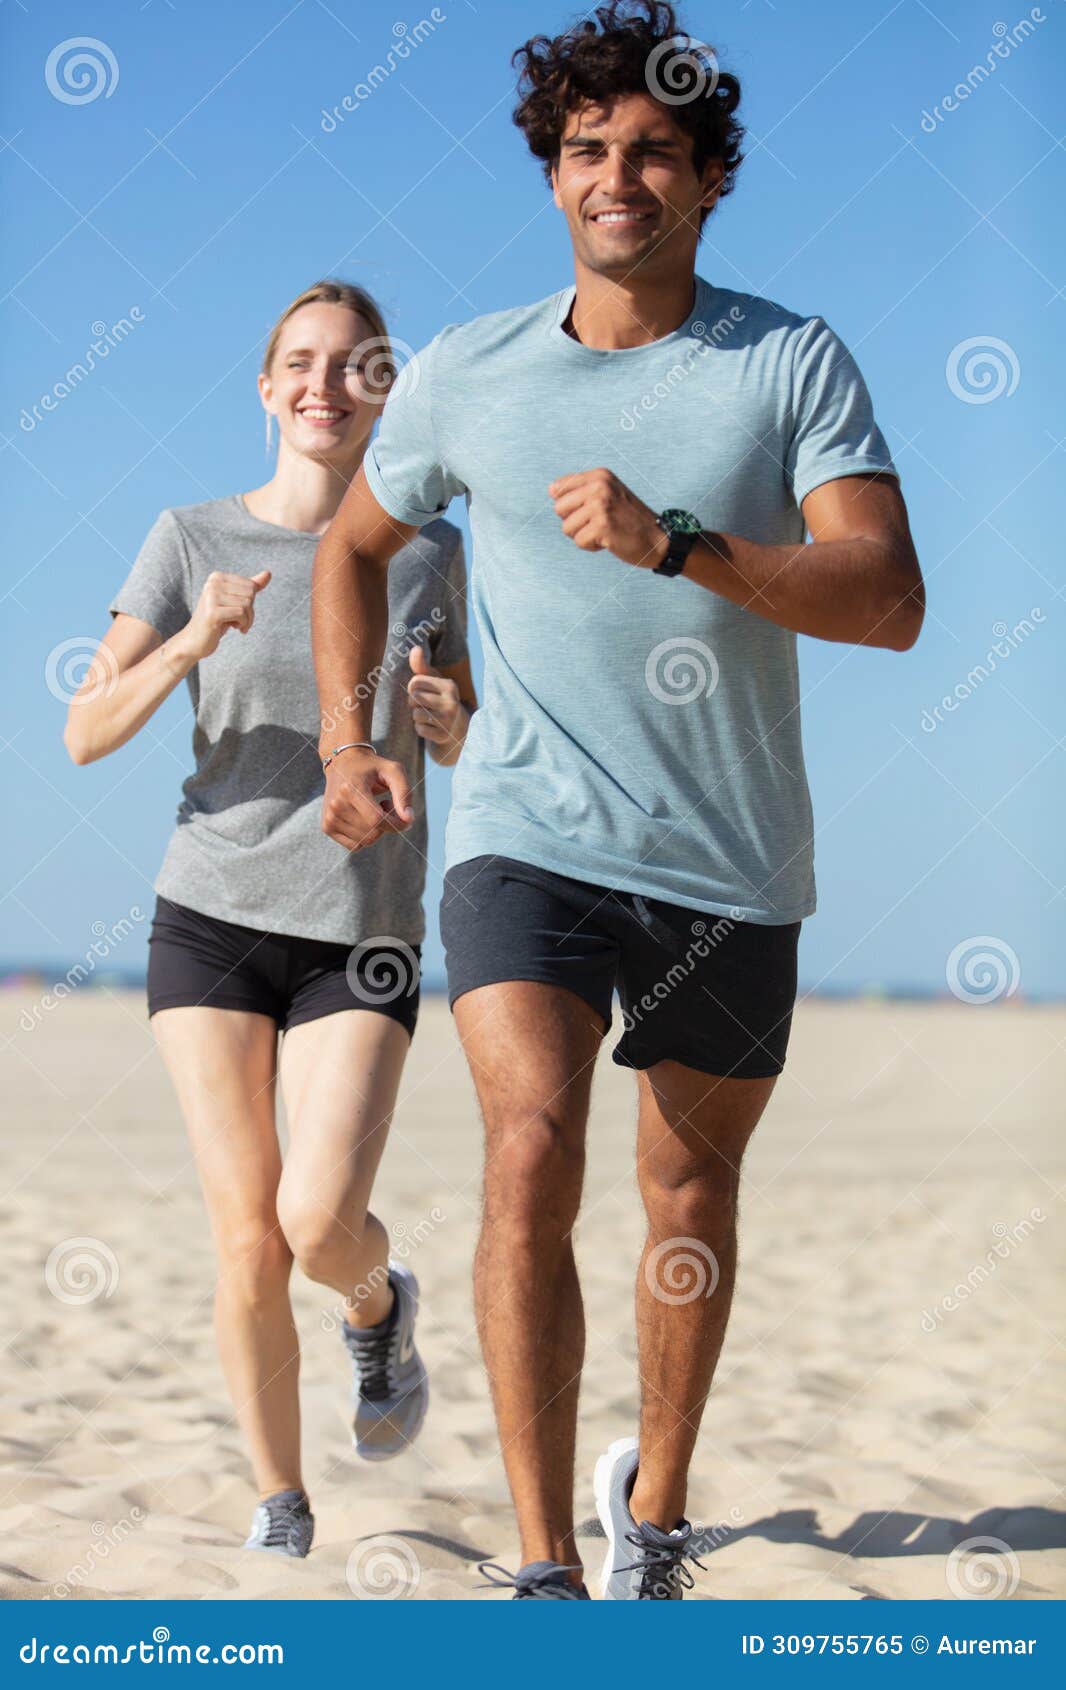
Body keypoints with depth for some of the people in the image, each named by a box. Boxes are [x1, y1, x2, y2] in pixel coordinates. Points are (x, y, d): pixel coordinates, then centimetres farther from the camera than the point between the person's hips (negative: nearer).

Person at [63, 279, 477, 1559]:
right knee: (245, 1240, -5)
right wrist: (190, 645, -20)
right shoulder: (193, 539, 1)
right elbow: (86, 733, -3)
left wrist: (447, 718, -8)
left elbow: (462, 741, 16)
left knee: (319, 1223, -16)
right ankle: (279, 1507, 15)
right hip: (211, 920, 0)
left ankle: (378, 1308, 21)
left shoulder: (427, 552, 5)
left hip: (361, 936, 0)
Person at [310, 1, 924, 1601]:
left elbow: (889, 599, -17)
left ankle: (655, 1497, 40)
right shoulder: (465, 373, 0)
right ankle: (545, 1573, -15)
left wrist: (675, 543, -29)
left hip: (732, 863, 1)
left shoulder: (795, 365, -5)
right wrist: (351, 745, 5)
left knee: (692, 1187, 16)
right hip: (530, 835, -1)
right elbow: (354, 544, 18)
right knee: (532, 1160, -20)